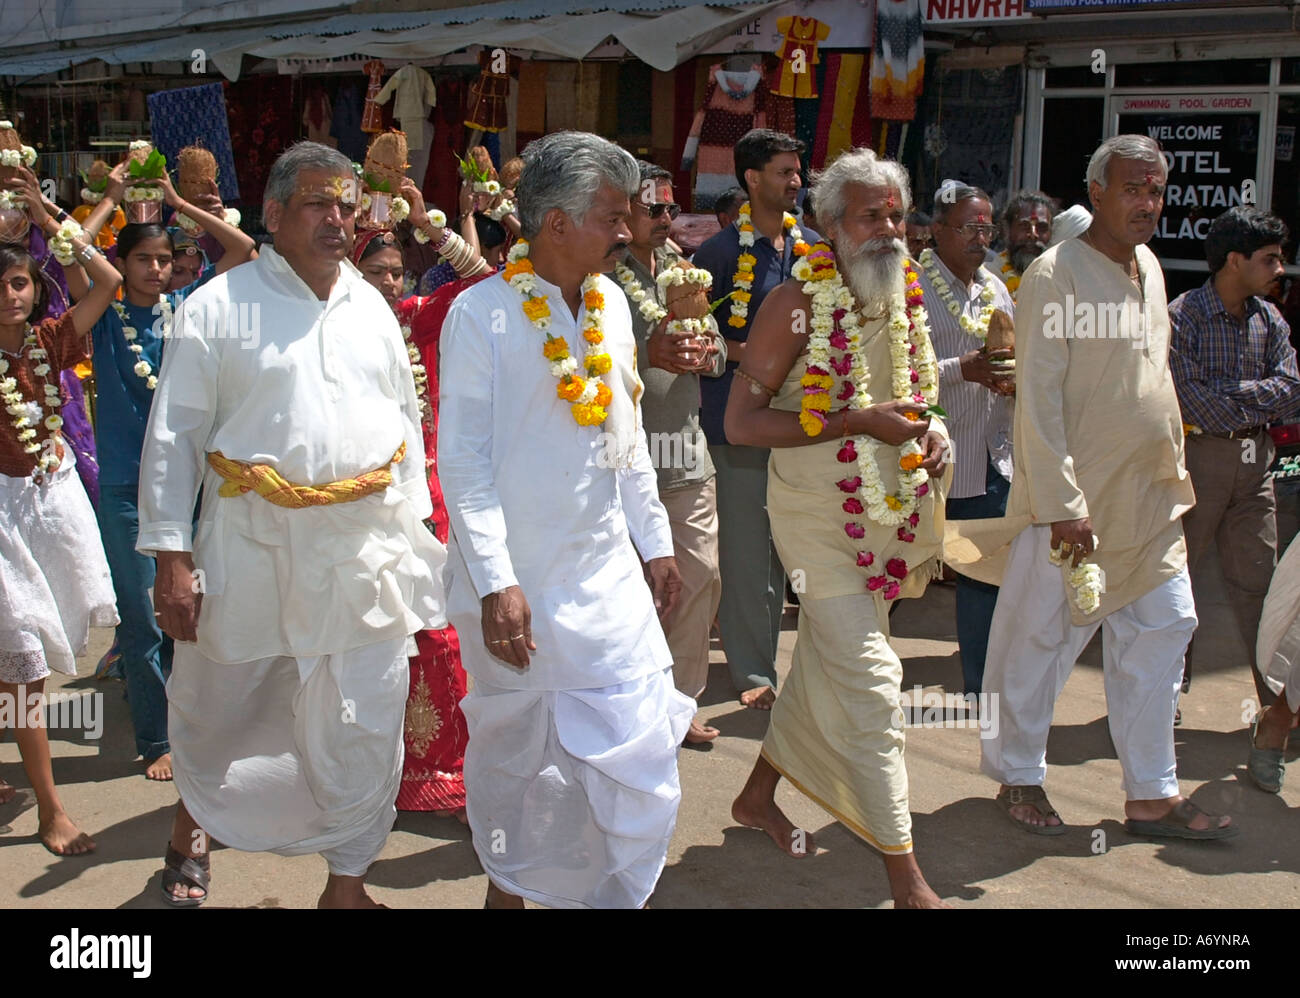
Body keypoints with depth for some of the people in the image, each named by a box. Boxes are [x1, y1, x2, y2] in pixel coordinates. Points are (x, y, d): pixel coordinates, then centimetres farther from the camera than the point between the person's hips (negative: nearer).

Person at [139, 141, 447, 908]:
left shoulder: (372, 308, 10)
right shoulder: (218, 307, -3)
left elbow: (407, 421, 17)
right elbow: (173, 436, -4)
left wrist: (412, 526, 12)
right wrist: (172, 557, -9)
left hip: (367, 545, 3)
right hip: (252, 548, -3)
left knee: (365, 726, 6)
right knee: (219, 708, 13)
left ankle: (347, 880, 23)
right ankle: (194, 823, 44)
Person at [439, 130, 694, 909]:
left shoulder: (611, 302, 7)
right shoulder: (482, 313, -12)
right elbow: (463, 458, -13)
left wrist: (657, 543, 15)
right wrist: (495, 582, -18)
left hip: (609, 575, 5)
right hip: (520, 585, -5)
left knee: (642, 749, 4)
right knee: (515, 749, 11)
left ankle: (620, 892, 21)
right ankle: (508, 886, 32)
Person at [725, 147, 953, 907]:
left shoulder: (907, 298, 7)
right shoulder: (798, 304, -15)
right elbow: (741, 422, -19)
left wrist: (929, 431, -1)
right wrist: (857, 422, -25)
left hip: (887, 516, 7)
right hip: (820, 520, -7)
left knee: (822, 667, 18)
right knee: (869, 682, -10)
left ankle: (759, 795, 39)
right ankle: (906, 879, -2)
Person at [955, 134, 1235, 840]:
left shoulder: (1149, 268, 12)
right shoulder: (1055, 275, -12)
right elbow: (1039, 398, -17)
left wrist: (1174, 470, 17)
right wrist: (1063, 504, -20)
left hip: (1151, 500, 8)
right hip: (1073, 502, -8)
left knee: (1160, 633, 9)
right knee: (1042, 638, 2)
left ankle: (1151, 795, 19)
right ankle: (1019, 777, 20)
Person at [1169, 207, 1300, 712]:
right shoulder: (1181, 317, -11)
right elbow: (1197, 404, -18)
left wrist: (1227, 396, -11)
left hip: (1255, 462, 5)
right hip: (1197, 458, -5)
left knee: (1257, 584, 9)